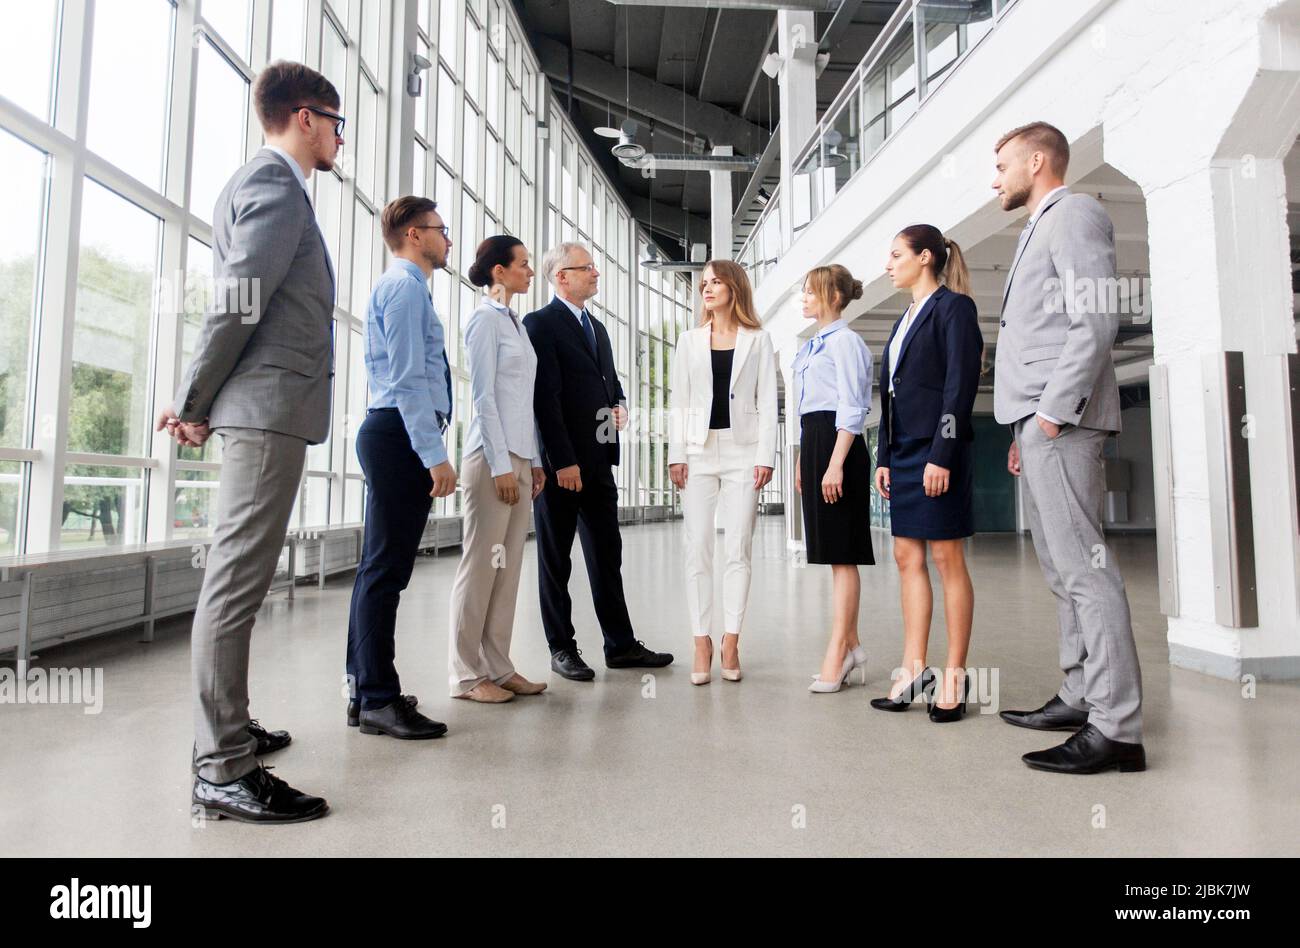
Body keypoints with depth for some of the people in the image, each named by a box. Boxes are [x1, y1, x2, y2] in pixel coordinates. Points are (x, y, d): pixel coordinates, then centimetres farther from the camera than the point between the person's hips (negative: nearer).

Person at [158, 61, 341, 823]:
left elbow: (240, 304, 20)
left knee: (239, 578, 14)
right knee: (238, 579, -10)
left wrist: (200, 404, 17)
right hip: (268, 407, -10)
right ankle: (224, 771, -4)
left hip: (268, 410, 10)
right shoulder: (276, 186, -7)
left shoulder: (268, 184, 24)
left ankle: (226, 731, 26)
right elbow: (237, 305, -15)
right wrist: (195, 406, -7)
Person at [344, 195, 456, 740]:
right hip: (402, 434, -11)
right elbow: (408, 378, -17)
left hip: (392, 435, 11)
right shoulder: (404, 286, -6)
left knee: (381, 568, 12)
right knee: (386, 568, -8)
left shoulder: (402, 286, 25)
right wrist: (435, 455, -20)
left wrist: (428, 450, 20)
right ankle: (378, 700, -1)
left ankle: (367, 689, 21)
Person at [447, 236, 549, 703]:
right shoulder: (485, 319, -5)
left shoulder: (514, 321, 18)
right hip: (493, 456, -8)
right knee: (481, 564, -3)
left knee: (508, 565, 8)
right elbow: (483, 397, -12)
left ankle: (497, 666, 15)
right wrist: (500, 465, -16)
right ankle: (467, 674, 7)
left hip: (519, 457, 8)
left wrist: (534, 461, 13)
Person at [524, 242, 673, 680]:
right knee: (556, 559, 5)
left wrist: (620, 407, 4)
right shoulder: (540, 324, -7)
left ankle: (621, 644, 19)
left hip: (599, 460, 8)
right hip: (560, 462, -7)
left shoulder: (597, 328, 19)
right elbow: (546, 397, -14)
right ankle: (562, 648, 15)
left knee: (607, 556, 10)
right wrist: (562, 462, -19)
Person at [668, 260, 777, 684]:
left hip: (742, 450, -1)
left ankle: (731, 642, 9)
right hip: (699, 450, 2)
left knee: (738, 549, 1)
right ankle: (701, 641, 6)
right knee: (698, 548, -1)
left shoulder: (758, 340, 9)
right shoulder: (689, 340, 14)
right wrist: (676, 455, -1)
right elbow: (679, 402, 8)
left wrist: (765, 456, -6)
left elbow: (767, 402, 3)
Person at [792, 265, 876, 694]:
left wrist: (836, 464, -21)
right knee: (832, 550, 11)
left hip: (837, 442, -9)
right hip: (813, 441, 9)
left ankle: (837, 653, 1)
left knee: (841, 551, -5)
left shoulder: (845, 341, -8)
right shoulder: (811, 346, 19)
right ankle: (850, 644, 20)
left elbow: (852, 408, -15)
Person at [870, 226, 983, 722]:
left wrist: (942, 455, -19)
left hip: (936, 452, -8)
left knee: (947, 559, -2)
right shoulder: (905, 319, 20)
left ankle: (954, 676, 8)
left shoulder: (953, 306, -3)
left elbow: (960, 384, -13)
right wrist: (884, 458, 12)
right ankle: (914, 670, 13)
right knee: (907, 558, 7)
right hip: (903, 453, 8)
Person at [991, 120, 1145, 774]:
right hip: (1038, 424, 10)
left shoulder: (1073, 214, -1)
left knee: (1083, 565, -12)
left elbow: (1097, 322, -14)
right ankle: (1081, 697, 20)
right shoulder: (1040, 229, 27)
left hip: (1060, 422, -10)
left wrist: (1053, 411, -19)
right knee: (1062, 567, 11)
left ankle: (1117, 728, -7)